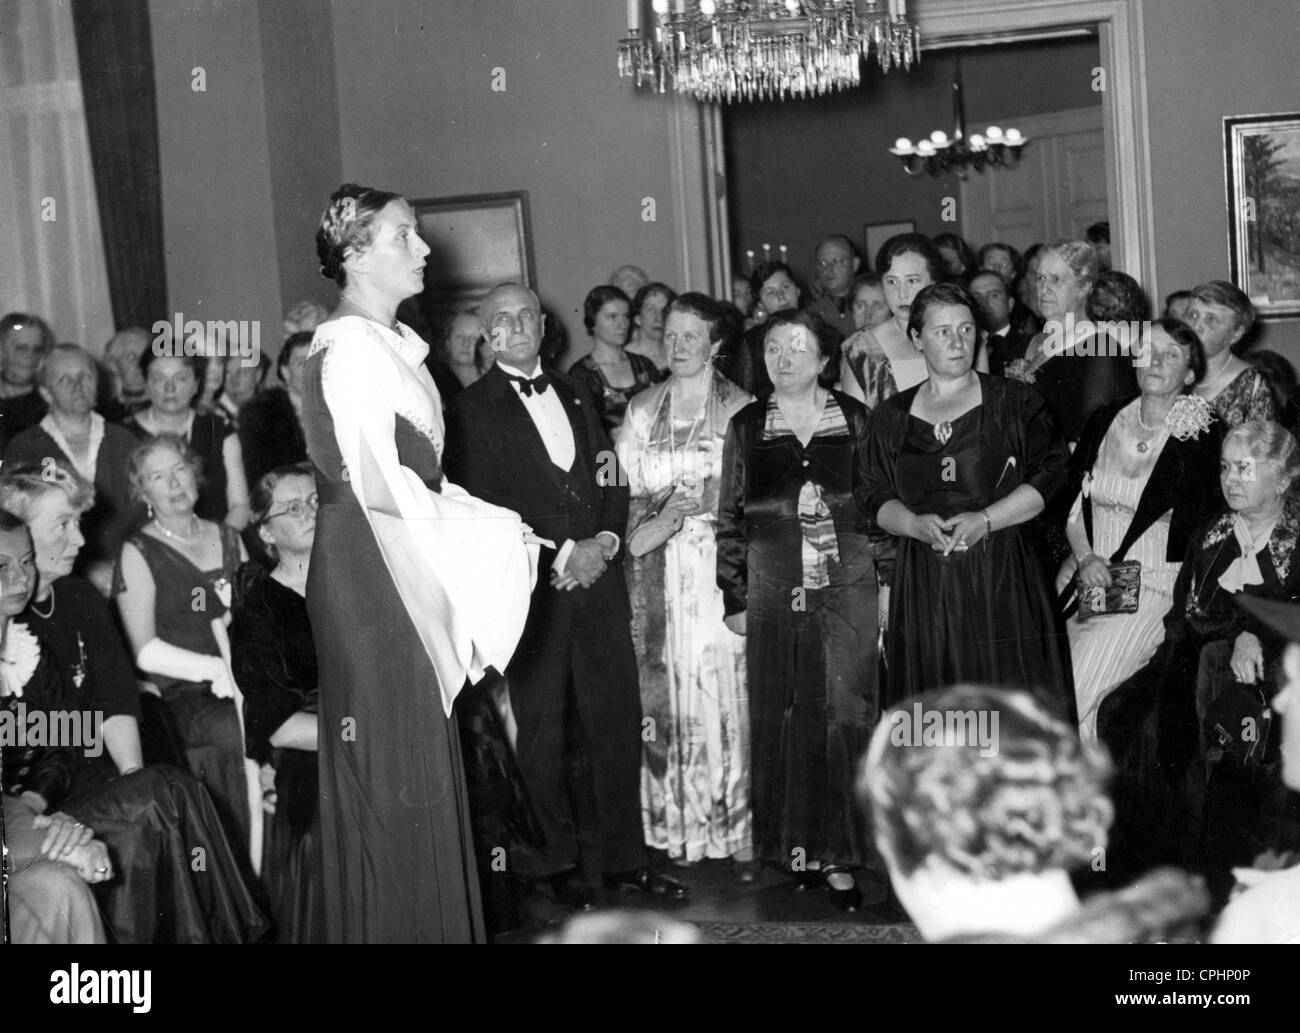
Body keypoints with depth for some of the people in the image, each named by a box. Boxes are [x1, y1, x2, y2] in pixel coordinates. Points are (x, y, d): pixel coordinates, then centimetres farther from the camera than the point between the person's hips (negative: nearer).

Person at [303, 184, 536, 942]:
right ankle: (401, 925, 8)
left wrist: (483, 521, 3)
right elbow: (376, 486, -21)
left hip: (408, 570, 9)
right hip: (372, 572, -9)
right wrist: (482, 525, -12)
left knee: (422, 761, 13)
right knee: (396, 773, -1)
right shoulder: (351, 347, -15)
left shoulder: (396, 342, 13)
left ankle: (430, 918, 21)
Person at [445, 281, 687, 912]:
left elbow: (610, 479, 16)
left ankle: (625, 859, 14)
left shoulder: (574, 396, 18)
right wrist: (563, 553, -13)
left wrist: (604, 542, -3)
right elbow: (486, 504, -9)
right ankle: (557, 863, 14)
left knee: (618, 720, 5)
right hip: (530, 587, -5)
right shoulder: (472, 410, -1)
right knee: (543, 733, 3)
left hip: (597, 576, 5)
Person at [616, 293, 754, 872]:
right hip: (661, 579, 3)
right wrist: (644, 527, -10)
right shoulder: (640, 413, 12)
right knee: (670, 695, 1)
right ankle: (677, 828, 9)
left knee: (729, 693, -5)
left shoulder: (741, 409, 1)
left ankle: (741, 832, 1)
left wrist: (677, 515, -12)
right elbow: (627, 493, 11)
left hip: (724, 569, -3)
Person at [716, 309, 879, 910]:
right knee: (779, 719, 3)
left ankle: (837, 852, 1)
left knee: (845, 713, -4)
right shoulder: (746, 427, 6)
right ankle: (791, 846, 13)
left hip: (848, 587, -1)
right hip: (773, 593, 1)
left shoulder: (855, 420, 5)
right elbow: (730, 518, 7)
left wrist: (888, 578, 2)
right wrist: (735, 598, 3)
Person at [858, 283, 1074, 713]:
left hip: (1001, 578, -2)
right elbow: (874, 497, 10)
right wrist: (915, 524, -10)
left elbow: (1050, 476, -3)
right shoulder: (891, 416, 12)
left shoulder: (1014, 402, 5)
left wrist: (986, 520, -13)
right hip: (923, 583, 2)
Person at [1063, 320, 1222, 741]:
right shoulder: (1104, 421, 10)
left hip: (1153, 584, -4)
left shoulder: (1202, 436, -3)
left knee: (1077, 687, -22)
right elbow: (1070, 503, 11)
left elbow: (1197, 532, -4)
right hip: (1087, 575, 4)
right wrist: (1084, 557, -6)